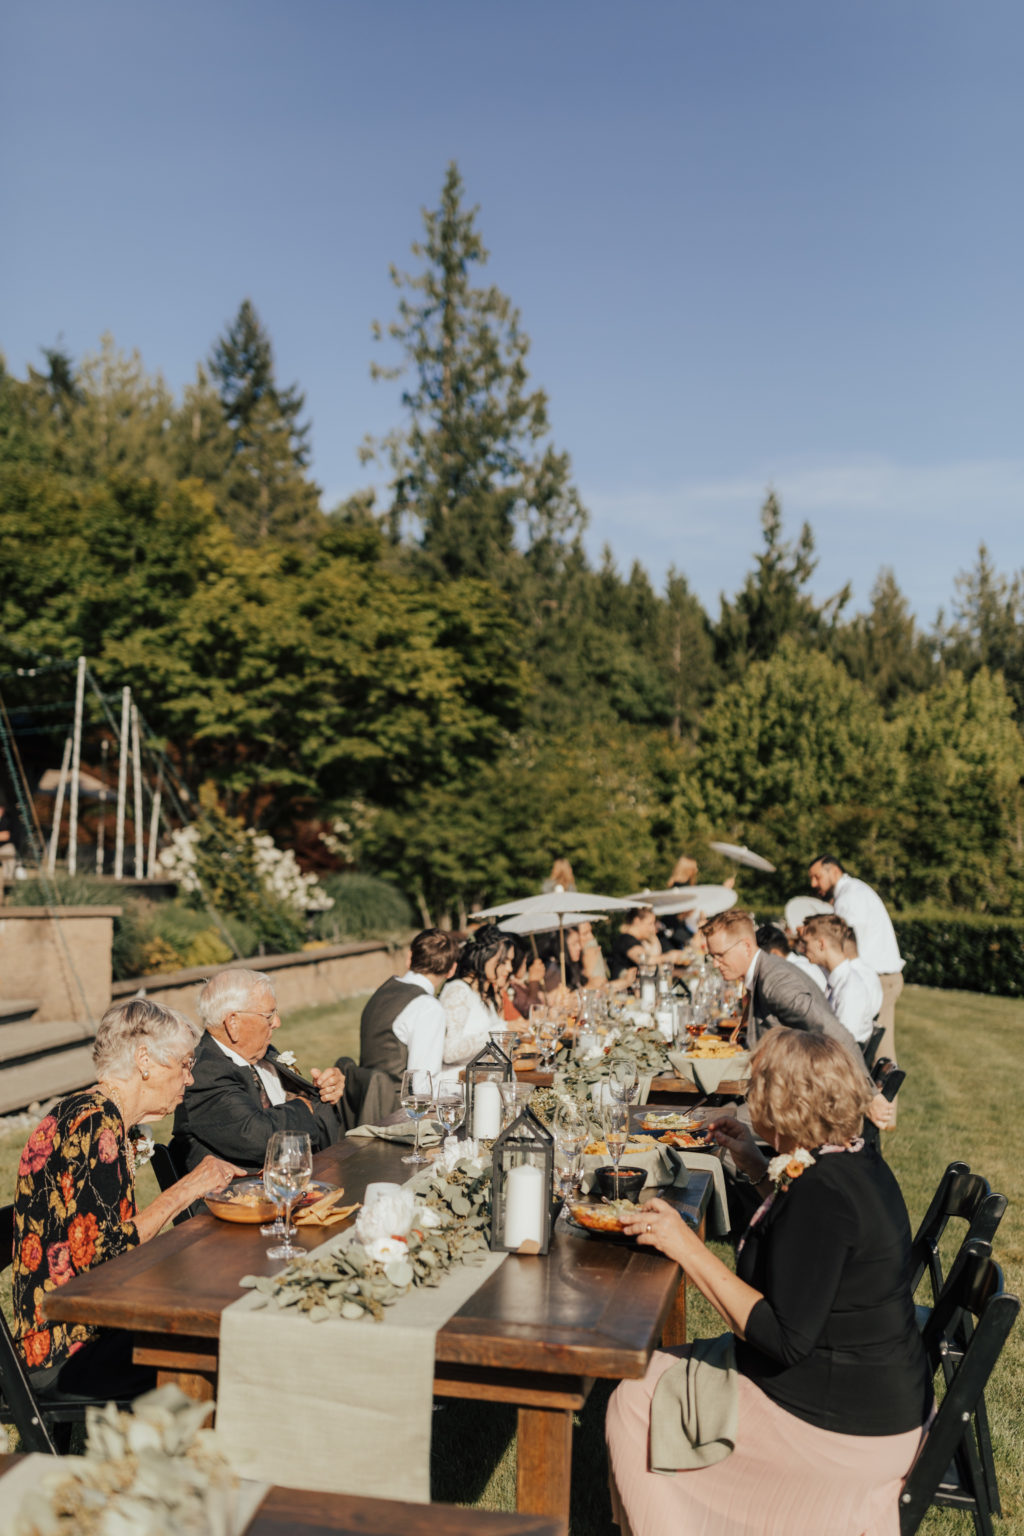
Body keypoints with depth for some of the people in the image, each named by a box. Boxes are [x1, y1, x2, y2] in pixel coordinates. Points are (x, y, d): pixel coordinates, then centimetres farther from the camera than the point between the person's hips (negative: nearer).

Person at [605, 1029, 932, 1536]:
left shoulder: (819, 1192, -27)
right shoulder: (857, 1160, 2)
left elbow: (787, 1339, -28)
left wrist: (688, 1249, -25)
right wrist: (757, 1167, 21)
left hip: (841, 1430, -10)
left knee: (635, 1401, -1)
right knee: (660, 1374, 20)